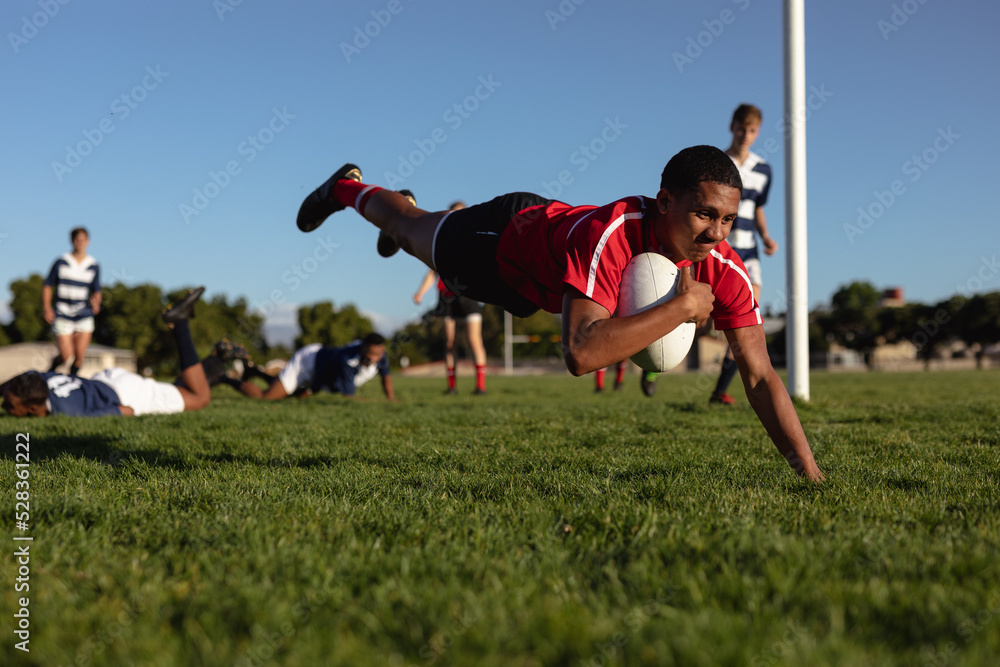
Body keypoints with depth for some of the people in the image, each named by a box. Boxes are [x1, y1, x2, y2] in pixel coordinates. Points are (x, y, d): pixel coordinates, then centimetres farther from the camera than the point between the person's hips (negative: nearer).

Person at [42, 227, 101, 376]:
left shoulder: (94, 266, 5)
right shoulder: (61, 263, -1)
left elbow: (96, 290, 12)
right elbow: (47, 285, 6)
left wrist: (96, 301, -10)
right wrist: (46, 307, -5)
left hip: (84, 316, 2)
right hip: (62, 315, -2)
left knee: (80, 356, -6)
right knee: (66, 355, -7)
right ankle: (51, 371, 25)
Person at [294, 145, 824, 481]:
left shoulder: (725, 273, -33)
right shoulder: (609, 235, -50)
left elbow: (760, 378, -29)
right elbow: (580, 353, -59)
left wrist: (810, 473, -37)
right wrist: (681, 307, -54)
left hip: (542, 261, 6)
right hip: (505, 234, -5)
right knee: (415, 233, 26)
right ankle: (347, 189, 58)